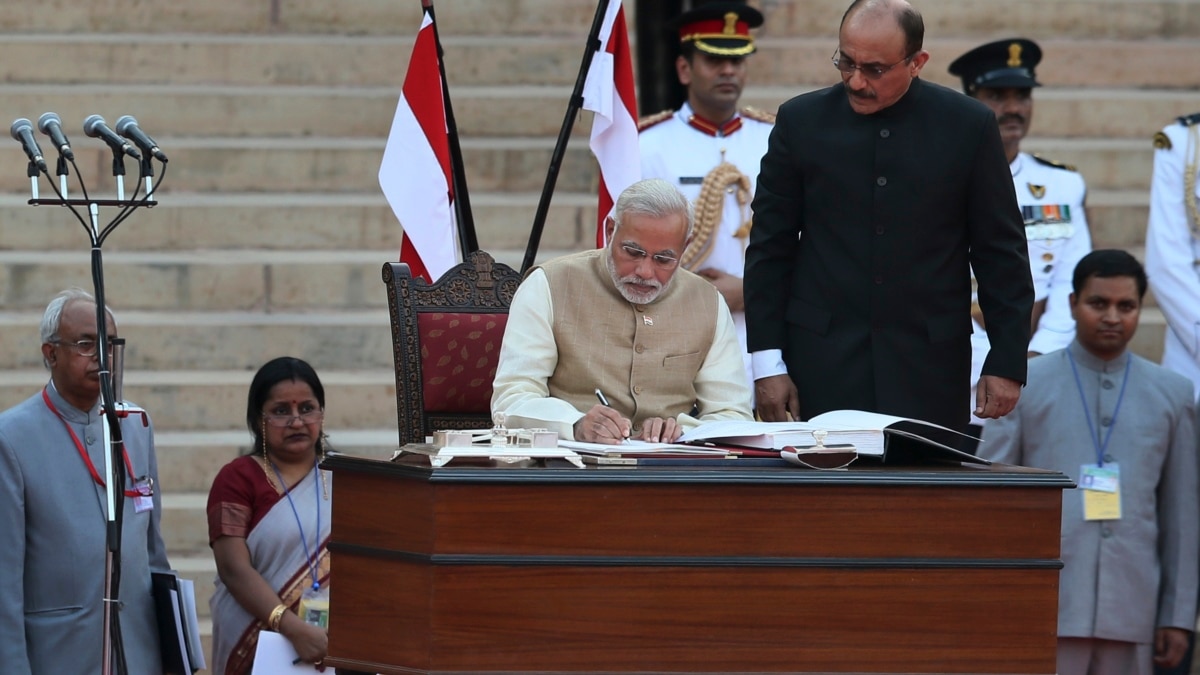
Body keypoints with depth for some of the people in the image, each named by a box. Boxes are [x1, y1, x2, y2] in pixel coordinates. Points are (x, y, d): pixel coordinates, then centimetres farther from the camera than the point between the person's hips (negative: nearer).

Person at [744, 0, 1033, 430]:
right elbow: (769, 248, 6)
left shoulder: (968, 126, 1)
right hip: (823, 359, 0)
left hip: (930, 368, 0)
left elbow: (1001, 255, 5)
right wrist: (769, 363, 0)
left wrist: (1007, 362, 1)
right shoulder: (802, 121, 4)